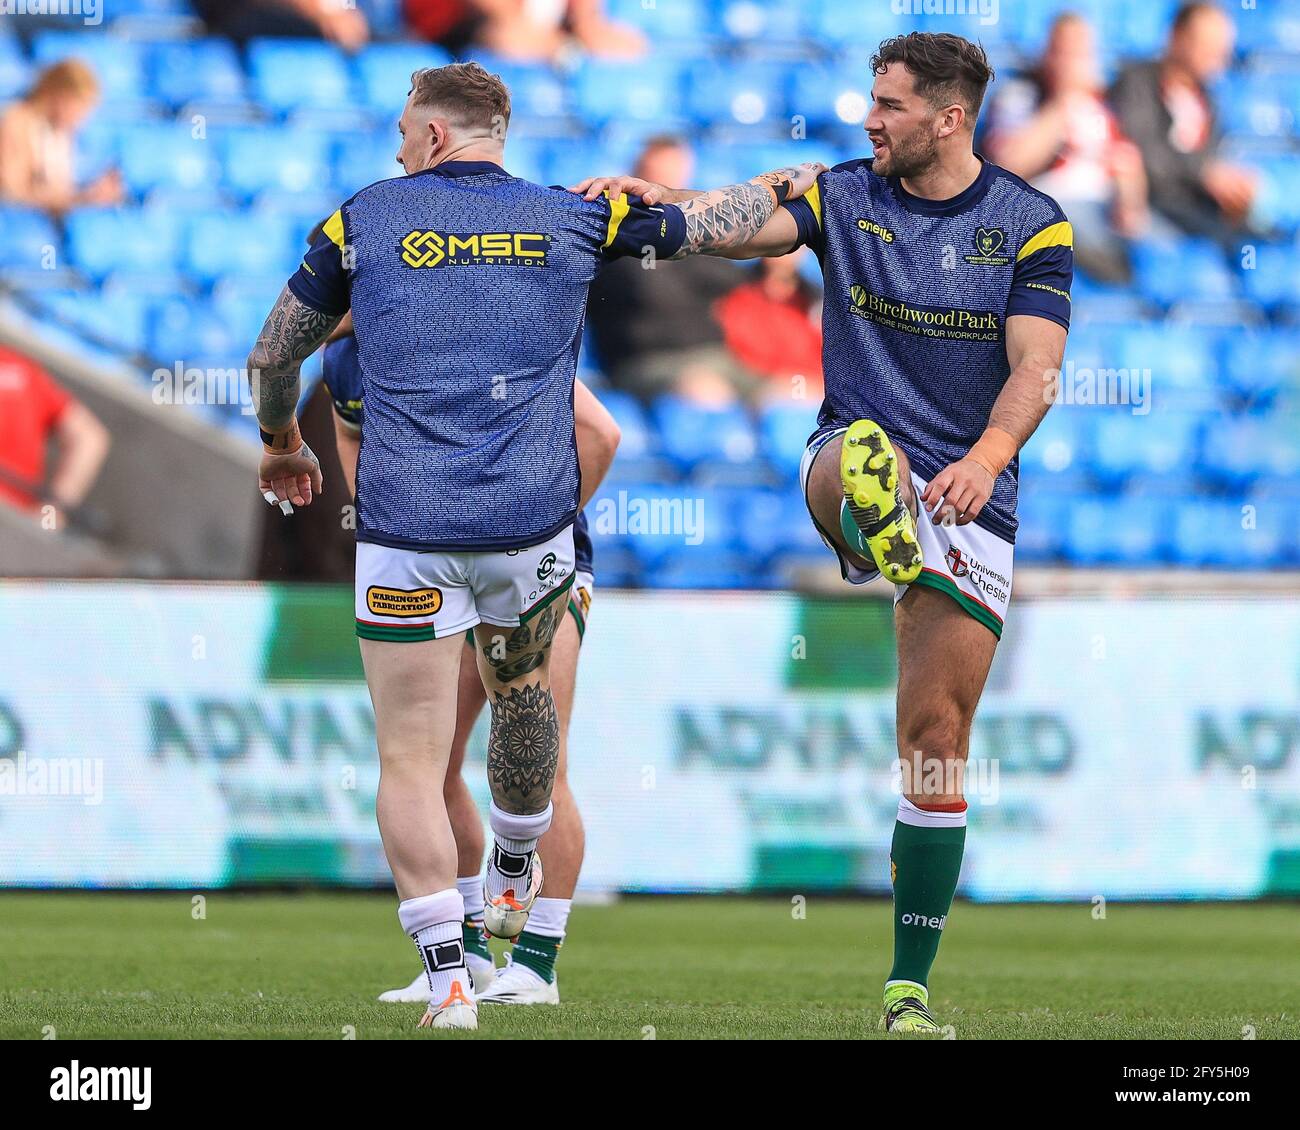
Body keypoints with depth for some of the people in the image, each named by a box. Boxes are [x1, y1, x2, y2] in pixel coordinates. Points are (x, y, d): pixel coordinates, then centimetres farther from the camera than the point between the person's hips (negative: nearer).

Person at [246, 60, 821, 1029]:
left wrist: (282, 444, 33)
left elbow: (274, 353, 14)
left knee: (411, 760, 0)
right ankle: (516, 877, 48)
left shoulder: (366, 219, 4)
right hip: (532, 527, 2)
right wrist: (791, 183, 40)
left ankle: (448, 981, -10)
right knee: (522, 687, 31)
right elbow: (719, 225, 19)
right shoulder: (574, 218, 6)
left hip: (404, 530, -2)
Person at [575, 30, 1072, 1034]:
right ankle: (880, 543, -73)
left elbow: (1037, 366, -10)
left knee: (937, 739, -1)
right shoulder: (846, 197, 5)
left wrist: (988, 453, -29)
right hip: (855, 463, 1)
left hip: (970, 497, -1)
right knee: (863, 453, -39)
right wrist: (659, 198, -32)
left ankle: (910, 987, 6)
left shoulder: (1031, 225, 0)